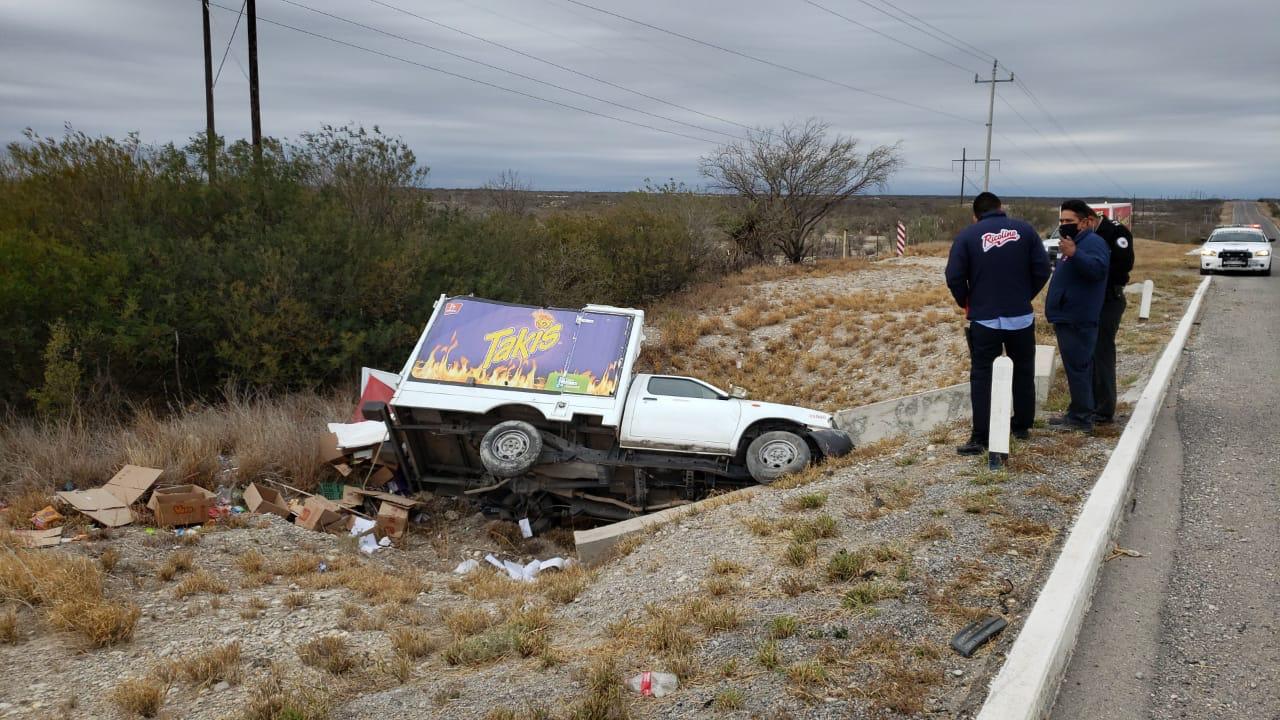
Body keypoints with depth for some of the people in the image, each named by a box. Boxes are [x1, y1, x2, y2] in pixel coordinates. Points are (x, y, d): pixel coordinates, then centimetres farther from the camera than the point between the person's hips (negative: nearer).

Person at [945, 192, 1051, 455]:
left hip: (984, 319, -2)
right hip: (1022, 317, 2)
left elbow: (954, 277, -9)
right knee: (1023, 372, 19)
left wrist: (966, 303, 7)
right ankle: (1022, 426, 30)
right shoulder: (1024, 230, 2)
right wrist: (1026, 296, 13)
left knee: (981, 376, 2)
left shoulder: (967, 236, -4)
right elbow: (1042, 269, -1)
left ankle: (980, 438, -4)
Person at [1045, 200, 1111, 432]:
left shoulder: (1093, 242, -13)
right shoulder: (1075, 243, 20)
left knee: (1077, 367, -9)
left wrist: (1074, 254, -43)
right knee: (1077, 368, 15)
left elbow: (1098, 269, -32)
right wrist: (1056, 314, 29)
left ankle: (1082, 418, -6)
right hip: (1068, 318, 11)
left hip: (1078, 321, -11)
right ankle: (1076, 413, 23)